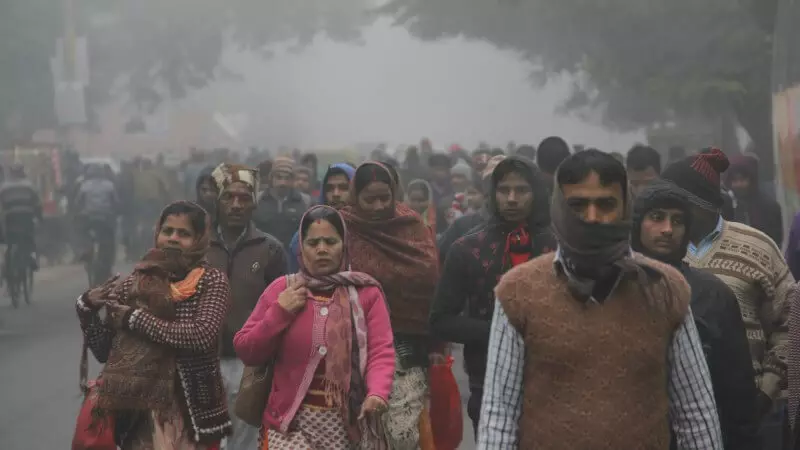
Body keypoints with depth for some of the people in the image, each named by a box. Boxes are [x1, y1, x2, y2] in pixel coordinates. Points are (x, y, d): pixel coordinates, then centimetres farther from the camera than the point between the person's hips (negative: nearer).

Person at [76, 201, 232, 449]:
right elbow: (104, 351, 5)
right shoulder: (135, 283, 4)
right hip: (138, 409, 2)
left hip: (192, 409, -2)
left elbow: (202, 336, -21)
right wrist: (87, 309, -10)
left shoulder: (212, 280, -4)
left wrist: (135, 318, -16)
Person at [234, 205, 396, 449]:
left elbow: (381, 350, -6)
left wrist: (377, 394, -25)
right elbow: (246, 352, 6)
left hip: (347, 423, 0)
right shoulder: (281, 289, 7)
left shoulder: (366, 291, 4)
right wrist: (279, 313, -8)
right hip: (293, 420, 0)